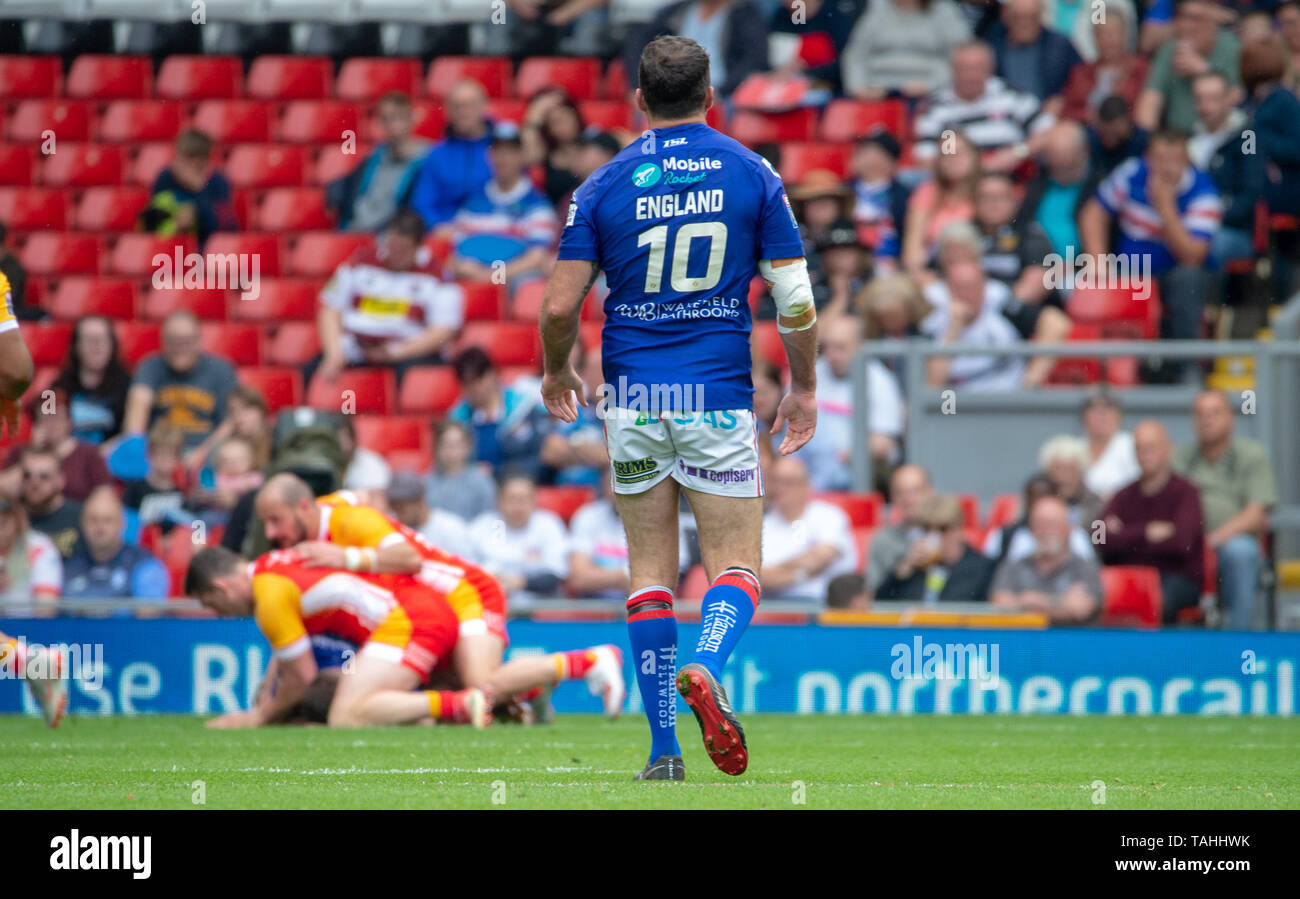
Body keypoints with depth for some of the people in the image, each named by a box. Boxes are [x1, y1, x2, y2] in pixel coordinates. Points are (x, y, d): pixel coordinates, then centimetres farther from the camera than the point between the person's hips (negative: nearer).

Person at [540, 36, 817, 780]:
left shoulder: (605, 185, 1)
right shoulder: (753, 175, 1)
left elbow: (561, 306, -3)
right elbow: (795, 299, -1)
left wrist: (556, 372, 17)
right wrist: (805, 388, 13)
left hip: (633, 401, 1)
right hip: (719, 397, -1)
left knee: (650, 572, 8)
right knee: (737, 566, 3)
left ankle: (665, 749, 4)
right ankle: (707, 668, -28)